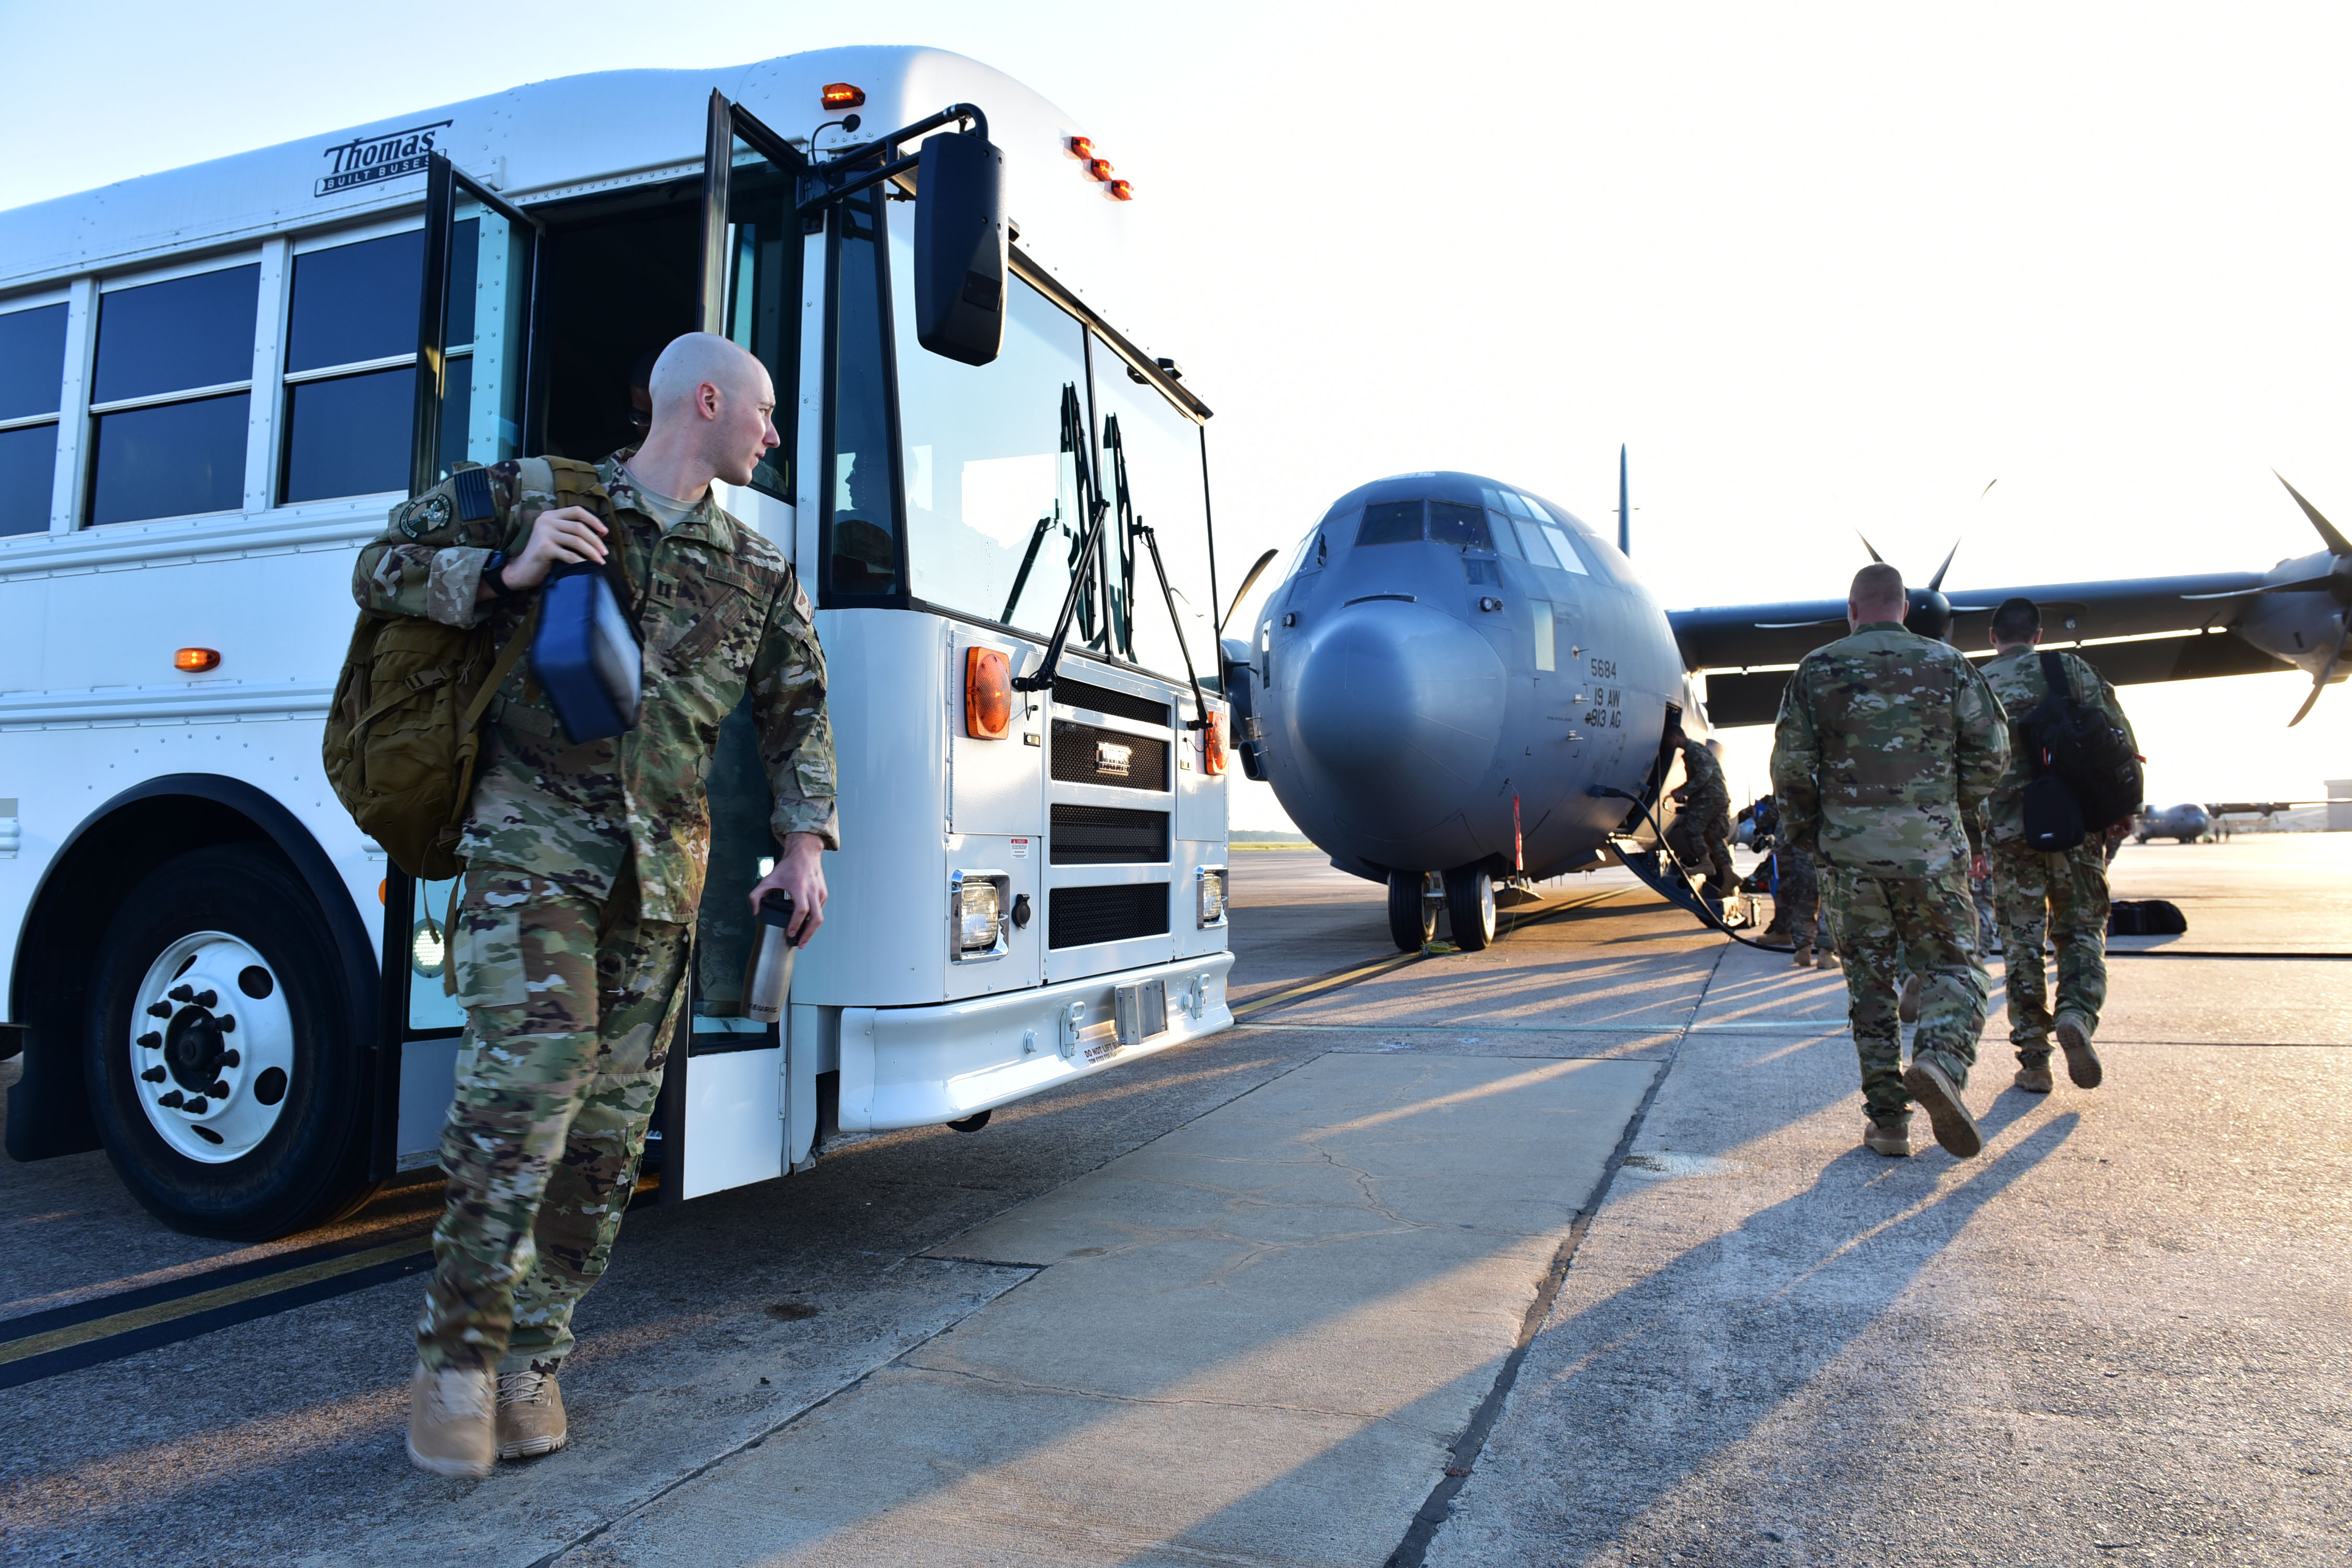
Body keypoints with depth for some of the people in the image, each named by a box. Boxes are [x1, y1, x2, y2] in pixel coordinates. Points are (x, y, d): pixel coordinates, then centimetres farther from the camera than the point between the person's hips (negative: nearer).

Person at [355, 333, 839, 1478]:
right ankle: (456, 1353, 3)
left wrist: (804, 845, 3)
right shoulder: (534, 495, 5)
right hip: (533, 842, -4)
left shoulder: (759, 574, 14)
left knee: (610, 1124, 2)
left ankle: (531, 1361, 17)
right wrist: (507, 571, -12)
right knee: (526, 1083, -16)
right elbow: (381, 572, 8)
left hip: (663, 870, 4)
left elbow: (798, 713, 16)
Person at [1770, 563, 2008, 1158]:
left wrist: (1804, 835, 11)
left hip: (1848, 847, 1)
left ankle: (1888, 1119, 9)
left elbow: (1791, 766, -1)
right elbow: (1991, 749, 4)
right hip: (1932, 847, 0)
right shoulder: (1946, 662, 5)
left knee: (1869, 982, 9)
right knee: (1953, 967, 10)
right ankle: (1941, 1061, -18)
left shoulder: (1818, 669, 3)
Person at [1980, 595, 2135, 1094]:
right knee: (2082, 930, 13)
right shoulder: (2071, 670, 4)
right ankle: (2076, 1015, -12)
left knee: (2021, 941, 6)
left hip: (2009, 829, 0)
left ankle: (2034, 1061, 6)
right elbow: (2121, 739, -1)